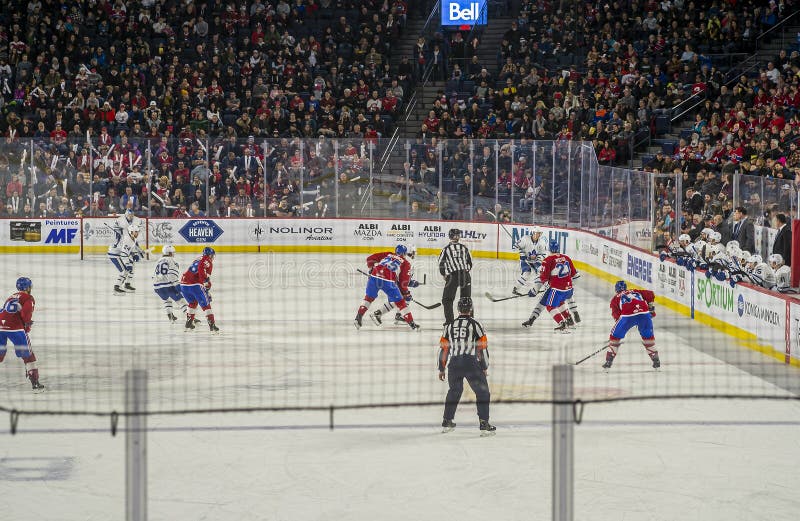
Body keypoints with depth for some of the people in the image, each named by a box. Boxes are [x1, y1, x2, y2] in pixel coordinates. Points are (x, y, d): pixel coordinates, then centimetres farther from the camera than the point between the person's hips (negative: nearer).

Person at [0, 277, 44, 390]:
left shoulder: (11, 297, 28)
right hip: (15, 328, -5)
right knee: (28, 355, 5)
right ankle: (35, 383, 4)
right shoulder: (28, 298, 7)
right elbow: (26, 313, -10)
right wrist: (27, 325, 6)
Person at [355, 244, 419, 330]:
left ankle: (358, 318, 18)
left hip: (374, 277, 3)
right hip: (388, 281, -3)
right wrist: (406, 294, 22)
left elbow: (370, 259, 21)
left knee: (369, 298, 26)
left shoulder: (387, 254, 27)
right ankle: (412, 324, 14)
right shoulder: (406, 263, 18)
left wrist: (371, 269, 33)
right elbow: (403, 281, 10)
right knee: (400, 302, 10)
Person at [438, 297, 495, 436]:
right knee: (482, 392, 3)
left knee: (454, 391, 25)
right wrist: (485, 367, 7)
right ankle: (484, 424, -8)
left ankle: (447, 422, 29)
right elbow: (483, 347, -3)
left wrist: (441, 369, 20)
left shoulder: (450, 326, 11)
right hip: (471, 363, -4)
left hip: (454, 365, 4)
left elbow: (443, 348, 13)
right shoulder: (475, 325, -1)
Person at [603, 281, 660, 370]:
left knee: (615, 336, 16)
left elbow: (616, 314, 17)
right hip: (644, 313, 3)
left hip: (628, 315, -3)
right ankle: (656, 360, 24)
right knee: (648, 336, 26)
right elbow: (650, 294, 25)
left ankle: (609, 360, 12)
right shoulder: (635, 292, 35)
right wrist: (651, 307, 32)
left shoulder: (615, 298, 26)